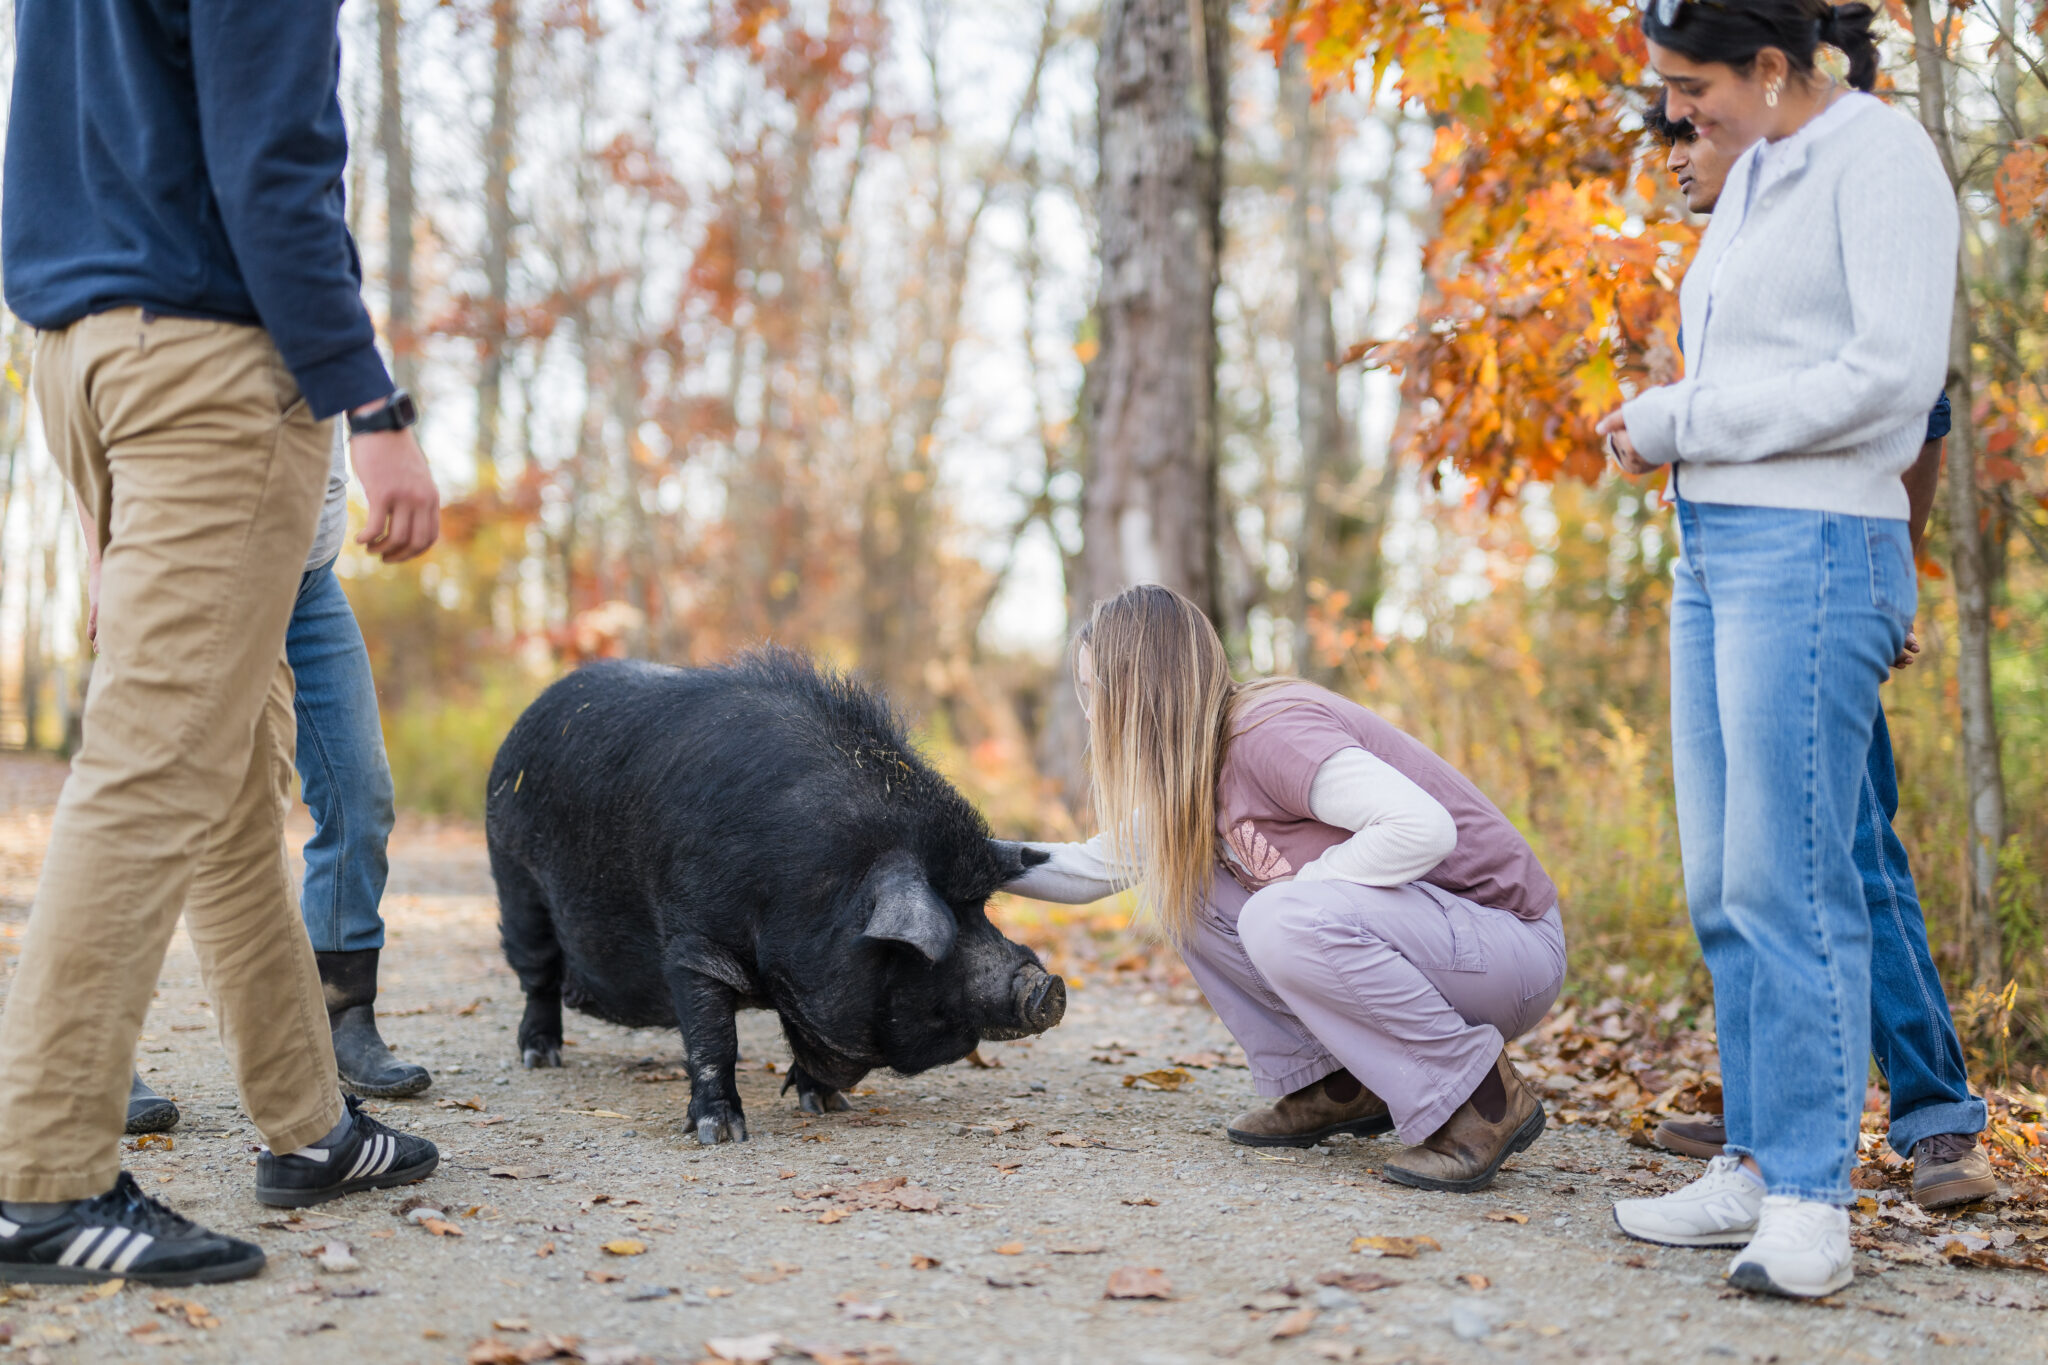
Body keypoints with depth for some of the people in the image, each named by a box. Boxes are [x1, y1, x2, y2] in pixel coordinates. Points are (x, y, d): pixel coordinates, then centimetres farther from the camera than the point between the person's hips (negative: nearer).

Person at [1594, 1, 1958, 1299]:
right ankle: (1756, 1167, 15)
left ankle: (1812, 1202, -5)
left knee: (1786, 879, -11)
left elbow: (1894, 373, -17)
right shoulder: (1756, 171, 18)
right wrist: (1657, 424, 7)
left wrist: (1682, 422, -11)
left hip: (1812, 551, -9)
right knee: (1722, 887, 8)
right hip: (1714, 550, 9)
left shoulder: (1882, 154, -7)